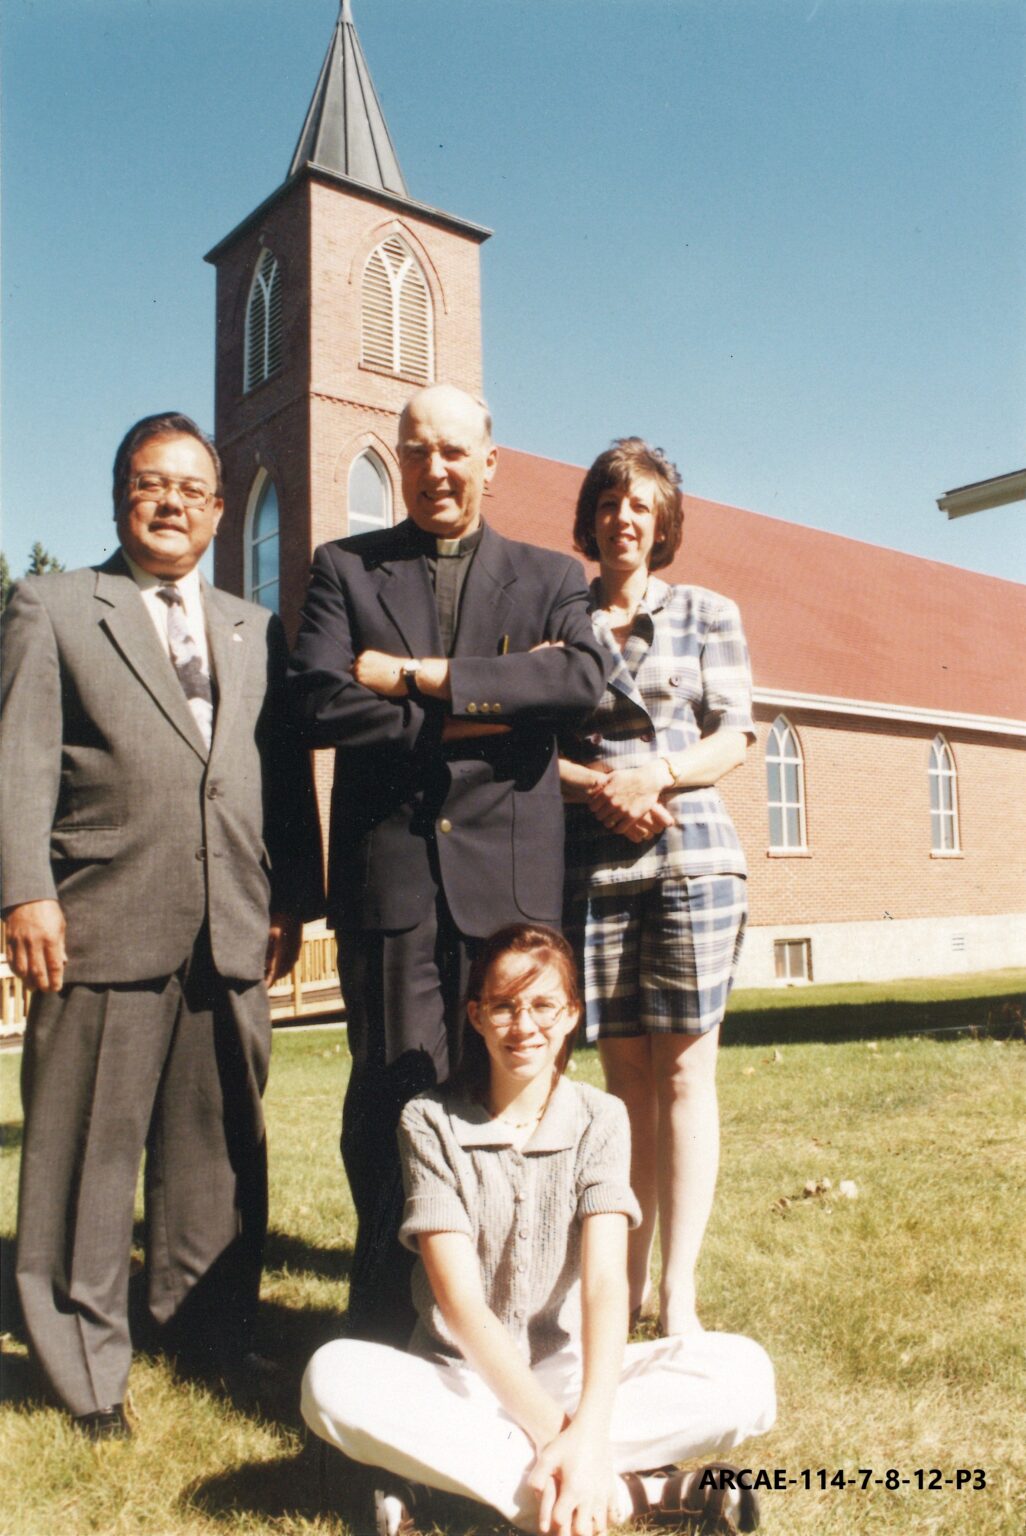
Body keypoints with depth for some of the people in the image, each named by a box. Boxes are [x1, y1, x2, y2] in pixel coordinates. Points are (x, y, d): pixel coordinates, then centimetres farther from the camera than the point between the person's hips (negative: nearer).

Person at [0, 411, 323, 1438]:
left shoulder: (256, 630, 19)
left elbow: (289, 771, 14)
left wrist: (293, 895, 7)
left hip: (233, 931, 4)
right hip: (105, 927, -3)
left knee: (219, 1150, 12)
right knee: (87, 1154, 6)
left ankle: (211, 1336, 30)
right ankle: (87, 1369, 22)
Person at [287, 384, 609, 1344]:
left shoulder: (549, 577, 14)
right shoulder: (345, 569, 12)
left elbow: (584, 677, -7)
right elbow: (319, 705, -4)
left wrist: (426, 676, -11)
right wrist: (479, 714, -8)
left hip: (510, 873, 1)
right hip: (389, 870, 0)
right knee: (393, 1092, 3)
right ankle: (385, 1317, 19)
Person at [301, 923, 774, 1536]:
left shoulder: (599, 1119, -3)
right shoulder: (431, 1123, -7)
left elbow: (605, 1283, -15)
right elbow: (460, 1300, -15)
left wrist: (588, 1432, -31)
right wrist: (553, 1433, -26)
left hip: (569, 1371, 2)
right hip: (460, 1377, -1)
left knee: (745, 1374, -24)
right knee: (334, 1379, -32)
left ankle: (435, 1463, -24)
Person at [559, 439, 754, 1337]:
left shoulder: (709, 615, 10)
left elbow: (735, 737, 3)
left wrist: (659, 774, -14)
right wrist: (596, 785, -12)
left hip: (690, 856, -1)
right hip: (593, 866, 1)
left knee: (683, 1069, -3)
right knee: (624, 1074, 6)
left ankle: (679, 1293, 3)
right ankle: (628, 1277, 16)